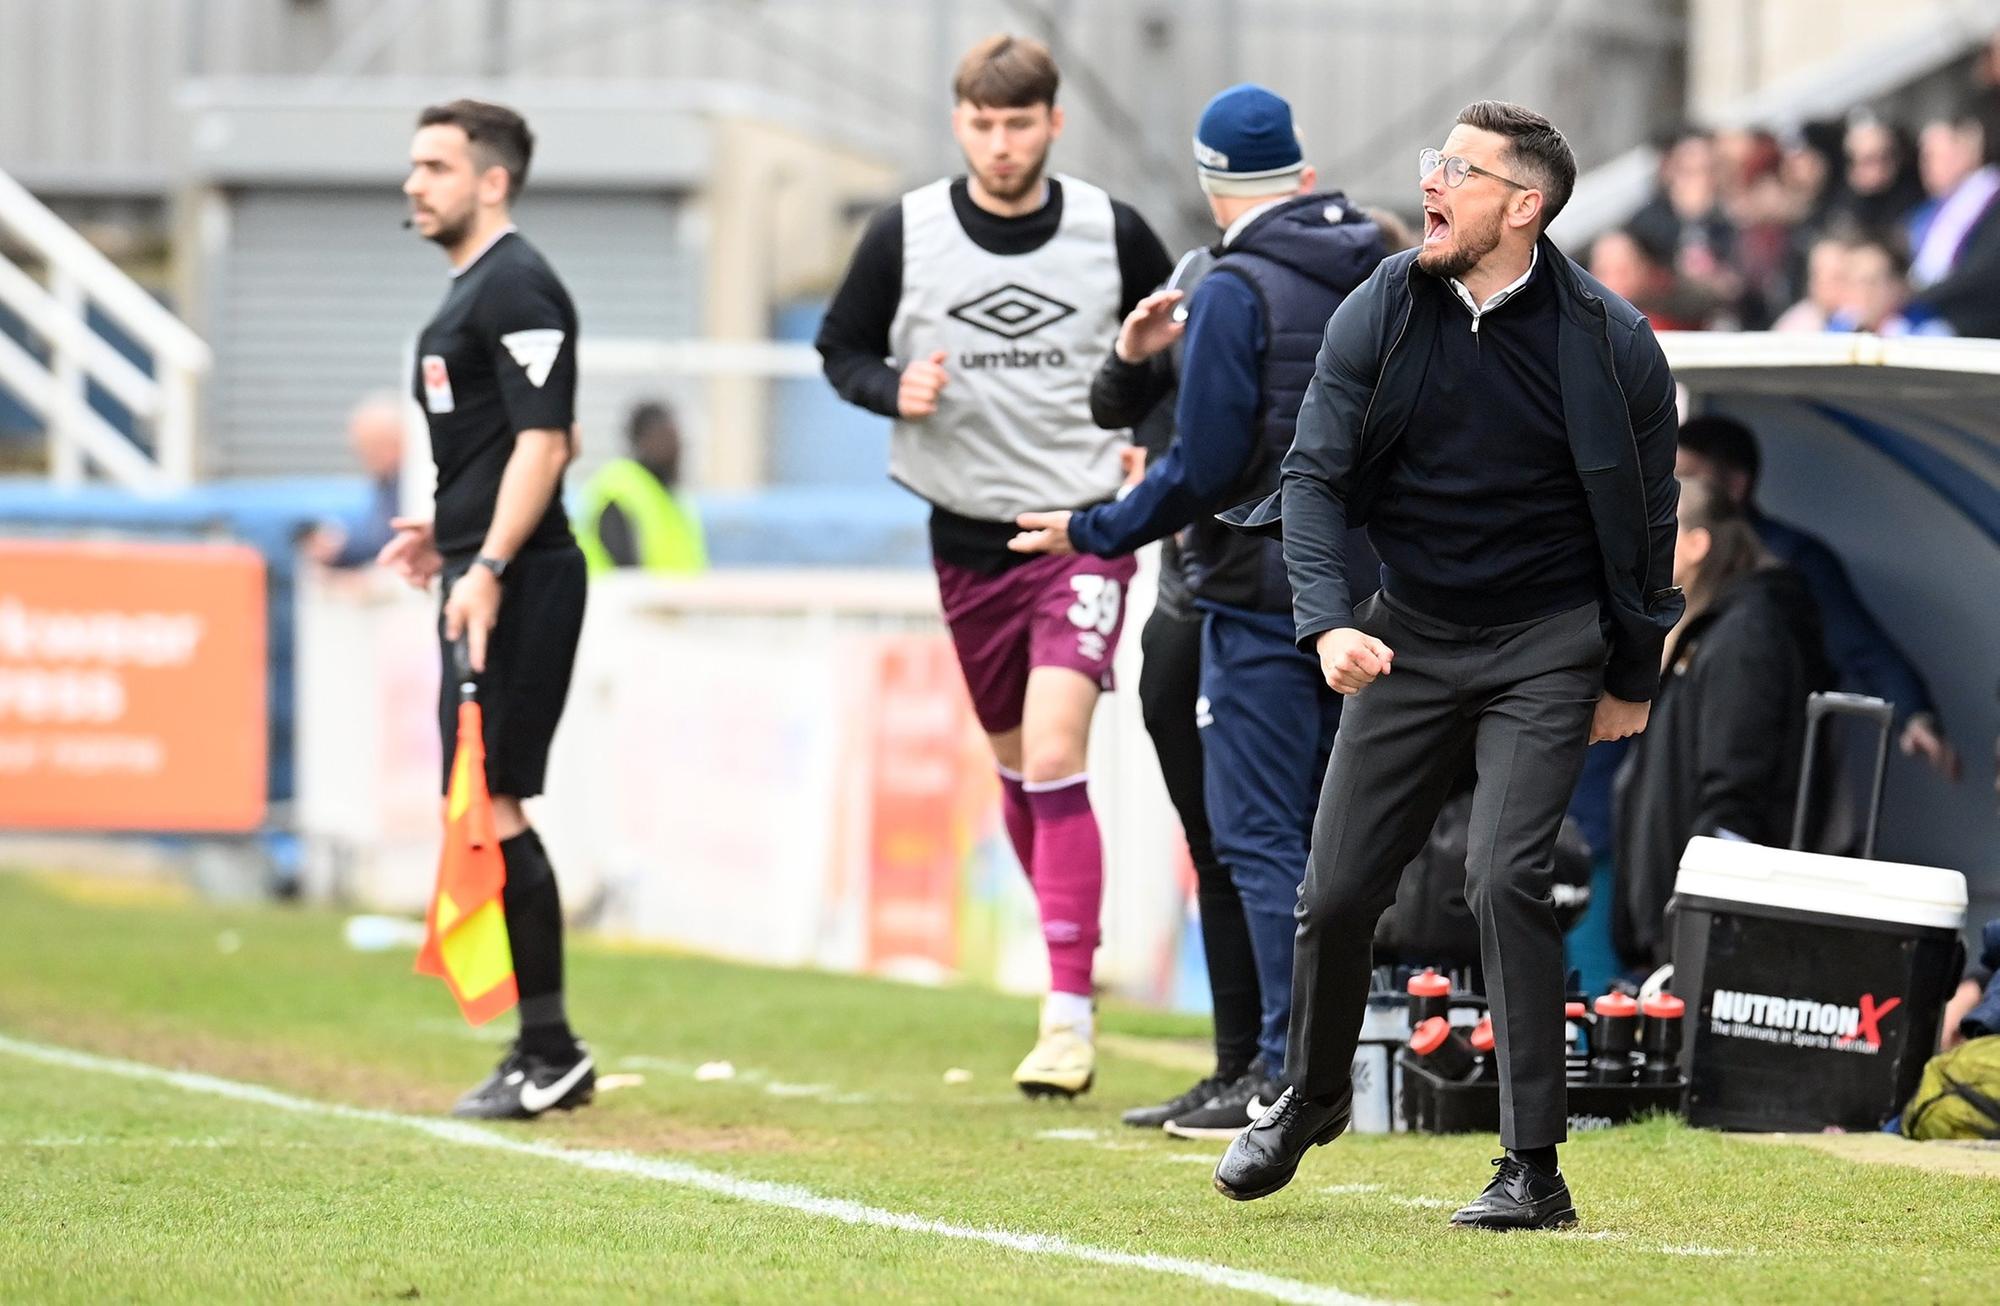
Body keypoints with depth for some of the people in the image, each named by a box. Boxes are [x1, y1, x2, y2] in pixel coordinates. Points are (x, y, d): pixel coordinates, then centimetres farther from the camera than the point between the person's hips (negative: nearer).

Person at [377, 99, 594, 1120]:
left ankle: (549, 1051, -7)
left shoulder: (517, 287, -12)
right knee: (481, 811, 10)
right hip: (486, 581, 10)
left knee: (489, 807, -11)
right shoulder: (470, 289, 19)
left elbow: (544, 441, -19)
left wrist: (488, 566, -24)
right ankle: (546, 1052, 13)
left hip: (516, 587, -10)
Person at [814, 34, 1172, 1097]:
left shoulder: (1112, 234, -6)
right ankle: (1074, 956, 34)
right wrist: (894, 391, -13)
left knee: (1054, 757, -18)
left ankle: (1070, 1015, -18)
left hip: (1083, 530, -3)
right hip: (967, 537, 3)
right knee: (1015, 768, 13)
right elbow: (840, 346, 7)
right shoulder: (905, 236, -5)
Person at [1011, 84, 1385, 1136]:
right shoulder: (1383, 276, 8)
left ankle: (1289, 1072, -8)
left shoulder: (1236, 293, -14)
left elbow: (1206, 467, -16)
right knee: (1325, 830, 13)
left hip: (1264, 598, -7)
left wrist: (1094, 533, -5)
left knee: (1259, 837, -4)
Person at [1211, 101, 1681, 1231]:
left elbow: (1648, 515, 0)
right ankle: (1312, 1097, 33)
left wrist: (1631, 680, 7)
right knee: (1337, 892, 4)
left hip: (1546, 647, -3)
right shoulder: (1379, 317, -6)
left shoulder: (1611, 343, -12)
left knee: (1506, 879, -19)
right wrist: (1331, 623, -21)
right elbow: (1315, 473, -5)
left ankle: (1536, 1170, -13)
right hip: (1409, 639, 3)